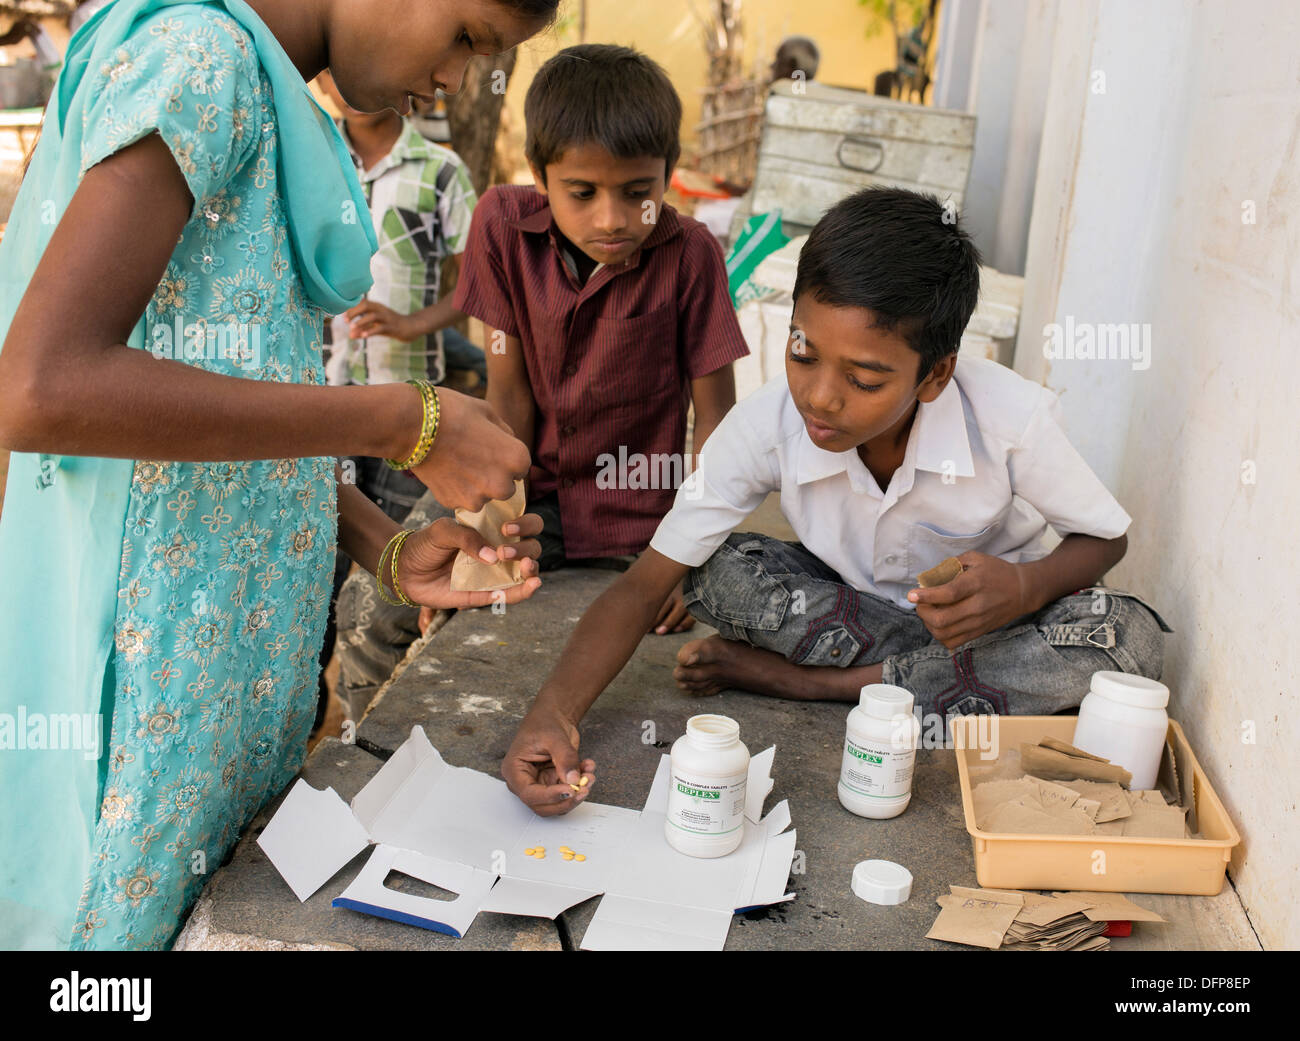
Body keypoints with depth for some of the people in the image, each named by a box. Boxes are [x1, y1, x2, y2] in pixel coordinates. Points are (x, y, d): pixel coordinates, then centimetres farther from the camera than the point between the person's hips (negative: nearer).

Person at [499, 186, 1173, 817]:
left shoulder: (1011, 420, -28)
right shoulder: (769, 423, -26)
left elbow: (1105, 536, -10)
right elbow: (644, 583, -24)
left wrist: (1028, 587, -34)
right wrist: (555, 712, -41)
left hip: (986, 607, 1)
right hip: (846, 599, 0)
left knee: (1128, 639, -31)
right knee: (714, 572, -27)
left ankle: (813, 680, -23)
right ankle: (950, 680, -16)